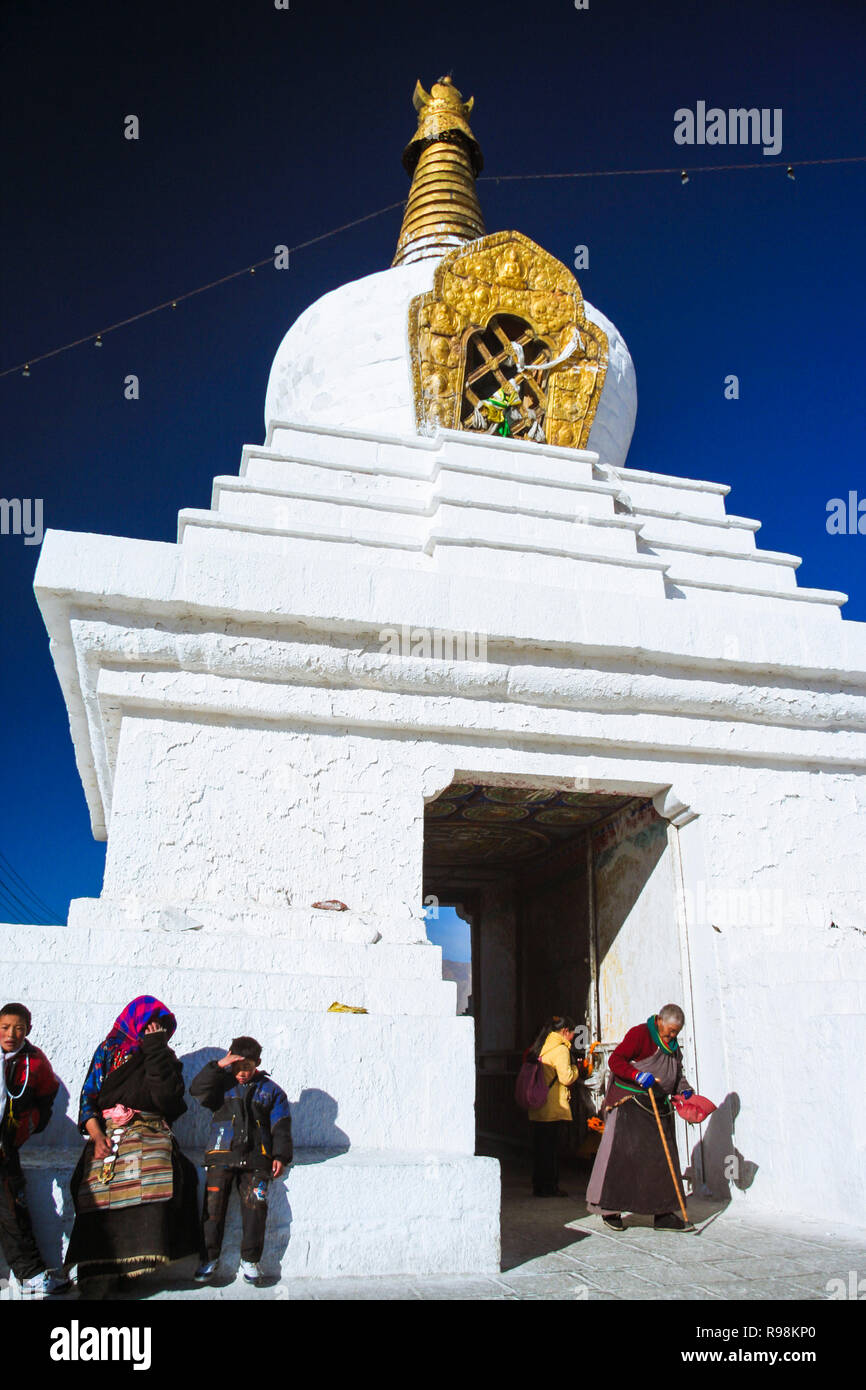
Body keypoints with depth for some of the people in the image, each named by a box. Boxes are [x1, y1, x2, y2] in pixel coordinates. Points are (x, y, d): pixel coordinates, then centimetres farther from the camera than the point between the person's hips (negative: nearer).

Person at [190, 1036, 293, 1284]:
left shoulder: (270, 1090, 15)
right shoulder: (223, 1084, 15)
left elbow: (281, 1127, 13)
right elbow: (197, 1089, -3)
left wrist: (281, 1156, 0)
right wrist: (218, 1066, -11)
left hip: (255, 1158, 0)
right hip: (221, 1154, 0)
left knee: (255, 1204, -14)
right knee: (213, 1202, -13)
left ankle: (250, 1259, -1)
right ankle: (209, 1257, 1)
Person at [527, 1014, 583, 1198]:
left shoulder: (539, 1047, 14)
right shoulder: (561, 1048, -12)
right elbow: (566, 1078, -18)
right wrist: (576, 1068, 3)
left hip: (537, 1108, 8)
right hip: (554, 1110, -8)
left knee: (539, 1147, 13)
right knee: (551, 1148, 1)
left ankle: (539, 1185, 19)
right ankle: (549, 1187, 6)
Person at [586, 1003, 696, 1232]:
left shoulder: (672, 1045, 15)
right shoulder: (640, 1034, -11)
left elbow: (676, 1074, 27)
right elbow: (615, 1060, -17)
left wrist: (683, 1089, 6)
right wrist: (638, 1076, -31)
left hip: (658, 1106, 8)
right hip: (630, 1102, -8)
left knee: (662, 1157, 6)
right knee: (623, 1153, -8)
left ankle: (663, 1214, 13)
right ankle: (610, 1210, 2)